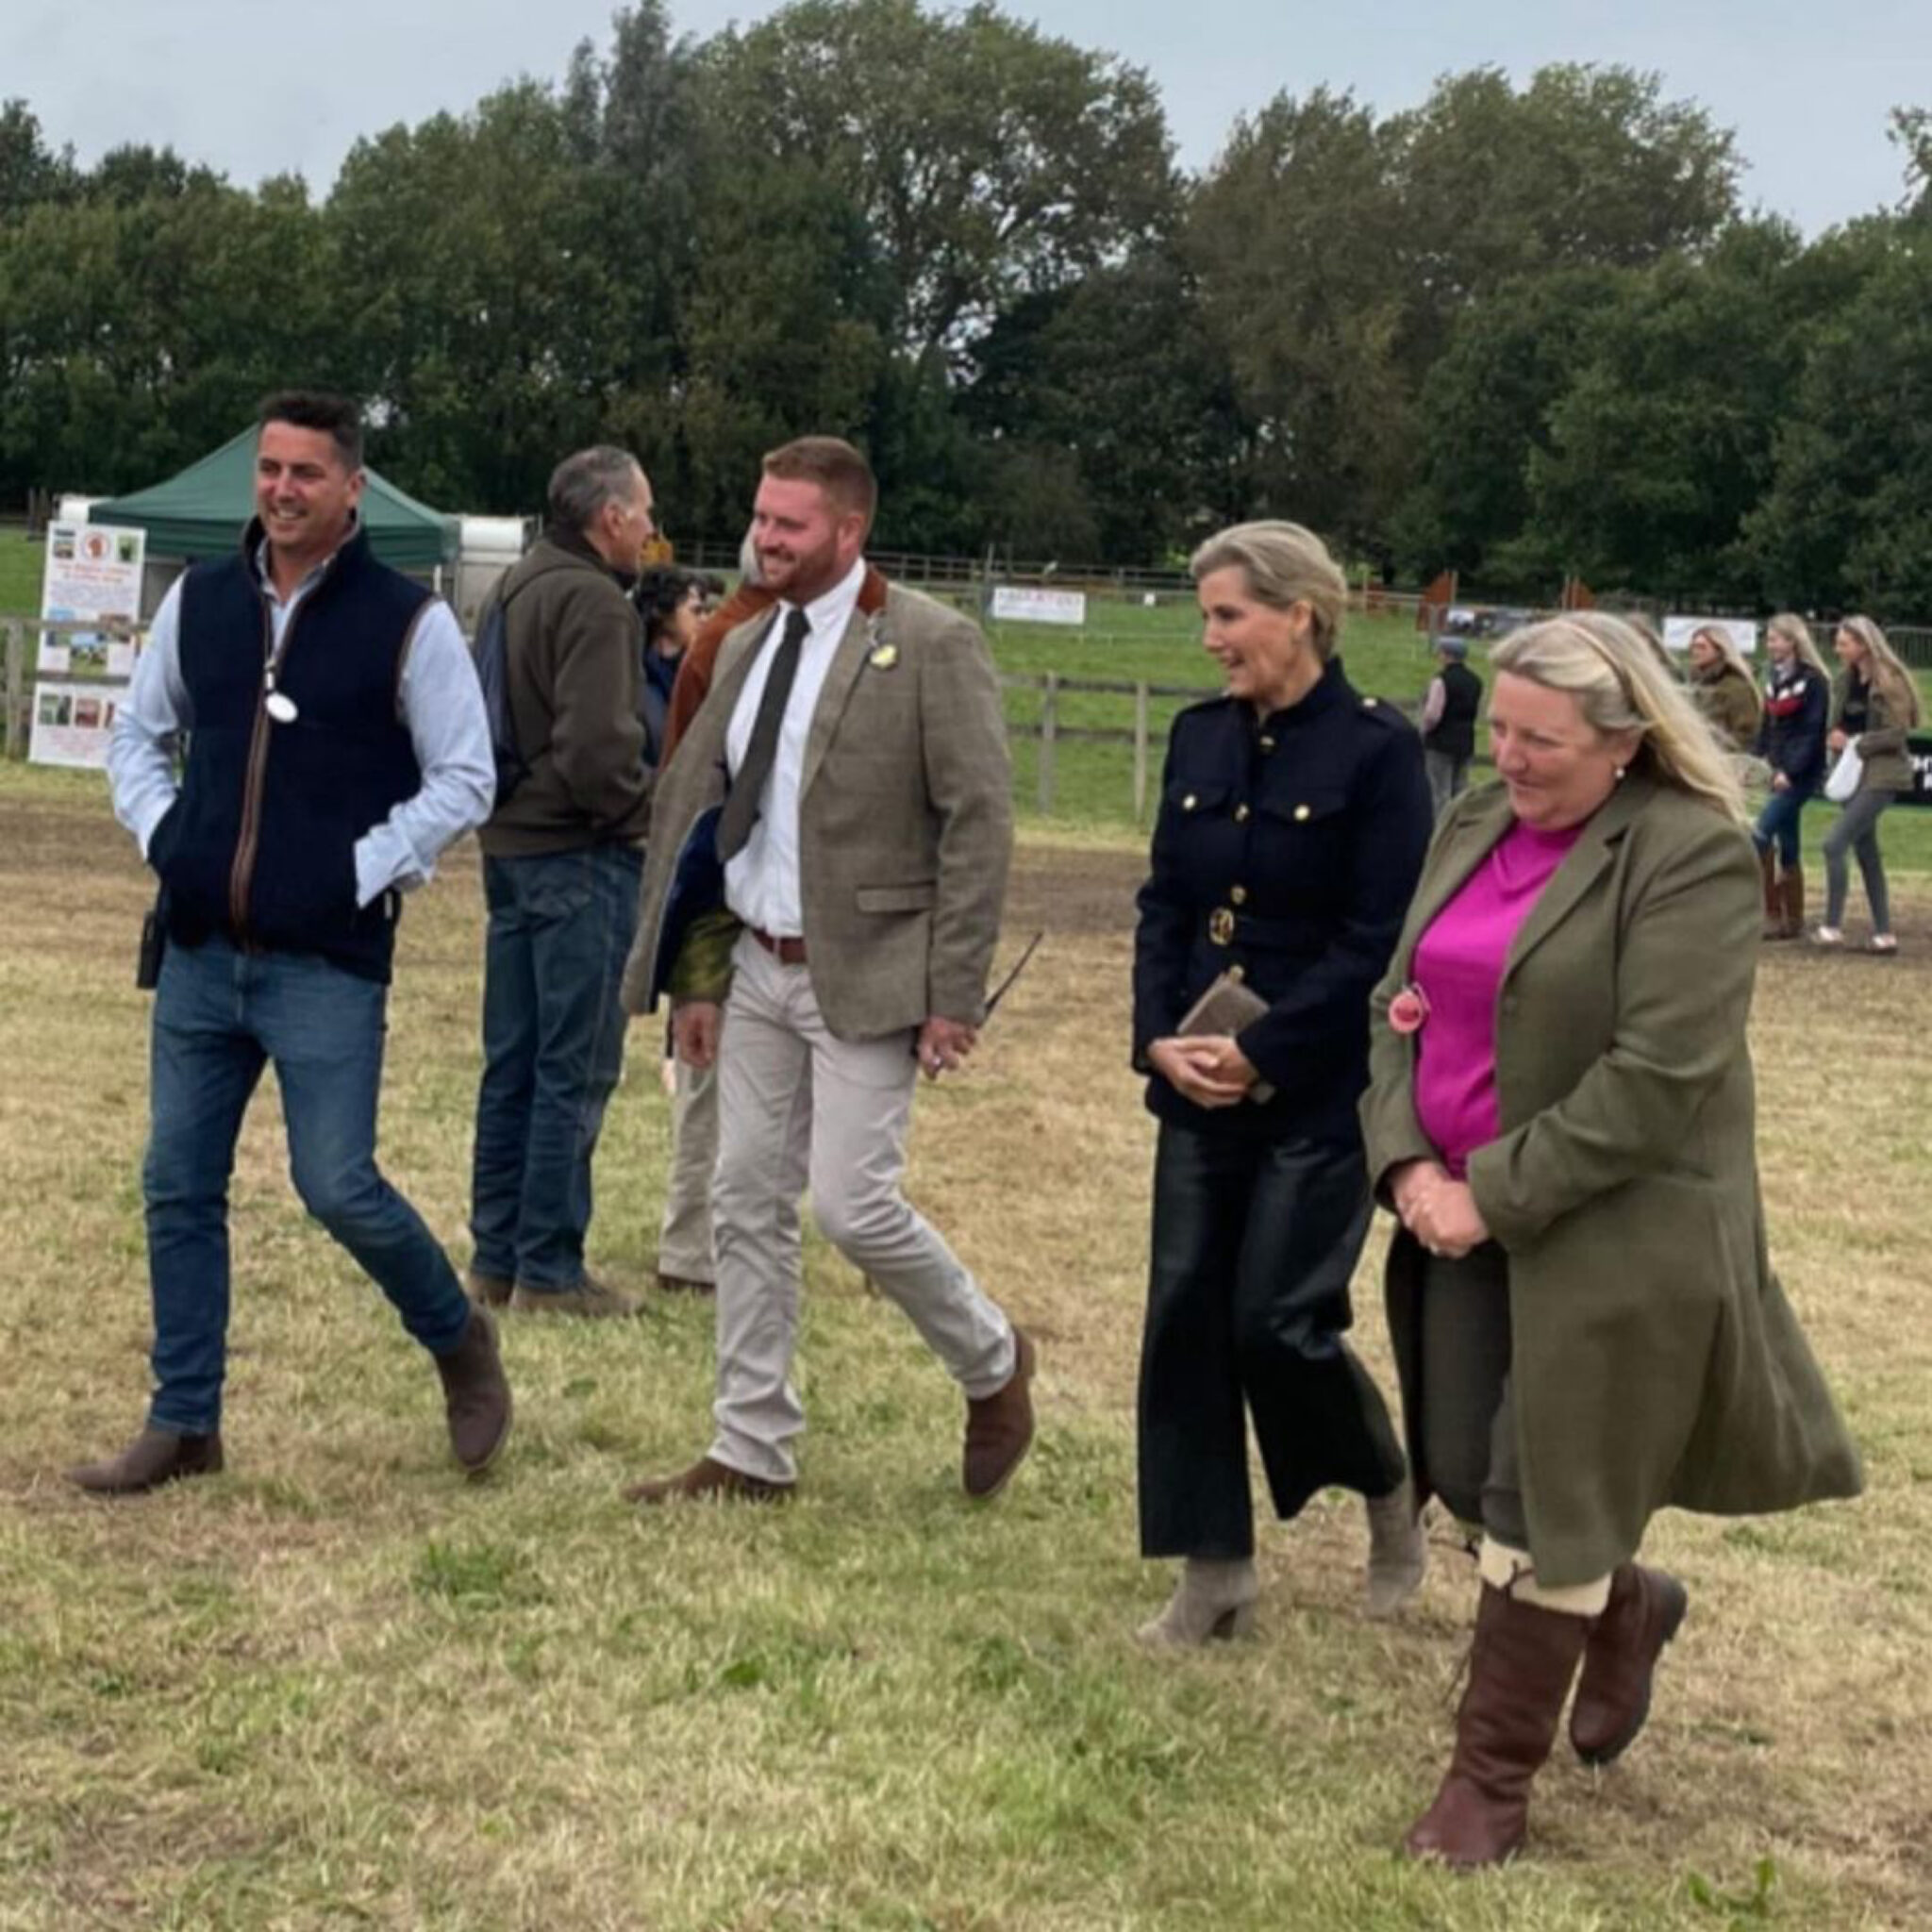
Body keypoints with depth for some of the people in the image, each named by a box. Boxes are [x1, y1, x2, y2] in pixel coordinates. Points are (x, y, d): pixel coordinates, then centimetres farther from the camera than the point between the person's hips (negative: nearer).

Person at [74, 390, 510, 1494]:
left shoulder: (410, 622, -6)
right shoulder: (200, 602, 7)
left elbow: (465, 779, -4)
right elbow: (140, 736, 19)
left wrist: (363, 872, -12)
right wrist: (161, 832, 1)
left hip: (329, 961, -5)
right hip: (201, 954, 5)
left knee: (339, 1186, -8)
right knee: (178, 1188, 7)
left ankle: (462, 1345, 19)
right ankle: (184, 1424, 19)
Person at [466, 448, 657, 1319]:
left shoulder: (517, 588, 13)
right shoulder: (593, 602, -16)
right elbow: (597, 747, -24)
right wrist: (646, 808, -9)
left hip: (510, 845, 9)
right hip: (581, 855, -9)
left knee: (512, 1065, 14)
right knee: (575, 1072, -2)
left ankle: (496, 1256, 20)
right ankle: (549, 1271, 2)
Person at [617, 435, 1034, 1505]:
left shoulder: (931, 645, -10)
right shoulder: (746, 647, 11)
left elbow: (979, 822, -13)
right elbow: (696, 811, 15)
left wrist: (953, 995, -15)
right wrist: (695, 974, 12)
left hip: (864, 974, -7)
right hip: (756, 969, 7)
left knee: (854, 1205, -9)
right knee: (747, 1205, 8)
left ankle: (992, 1363, 18)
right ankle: (751, 1450, 18)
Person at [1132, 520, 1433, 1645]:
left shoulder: (1377, 748, -11)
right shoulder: (1201, 737, 8)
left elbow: (1380, 940, -14)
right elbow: (1164, 902, 10)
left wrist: (1262, 1052, -17)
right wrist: (1160, 1036, -5)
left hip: (1321, 1090, -6)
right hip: (1201, 1080, 6)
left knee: (1279, 1322, -6)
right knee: (1185, 1315, 3)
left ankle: (1392, 1499, 24)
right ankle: (1216, 1573, 15)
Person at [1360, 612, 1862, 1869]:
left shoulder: (1694, 856, -14)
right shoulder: (1476, 826, 9)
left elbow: (1658, 1076, -20)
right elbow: (1402, 1004, 10)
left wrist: (1498, 1193, -18)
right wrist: (1407, 1163, -6)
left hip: (1606, 1240, -7)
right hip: (1462, 1219, 7)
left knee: (1539, 1503, 0)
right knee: (1467, 1473, 12)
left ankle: (1493, 1783, 16)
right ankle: (1629, 1604, 41)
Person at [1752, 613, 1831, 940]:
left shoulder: (1812, 680, -11)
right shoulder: (1773, 677, 12)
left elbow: (1813, 732, -15)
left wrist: (1791, 771, -21)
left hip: (1801, 773, -8)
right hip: (1778, 770, 8)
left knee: (1762, 834, -16)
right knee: (1787, 844, 10)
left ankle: (1772, 915, -11)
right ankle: (1793, 921, 16)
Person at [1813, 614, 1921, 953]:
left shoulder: (1889, 682, -13)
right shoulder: (1847, 680, 9)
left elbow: (1897, 733, -15)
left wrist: (1855, 743, -16)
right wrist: (1836, 738, -3)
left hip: (1881, 775, -8)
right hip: (1854, 772, 8)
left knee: (1835, 843, -16)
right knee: (1866, 851, 10)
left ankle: (1833, 926, -10)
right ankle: (1884, 933, 16)